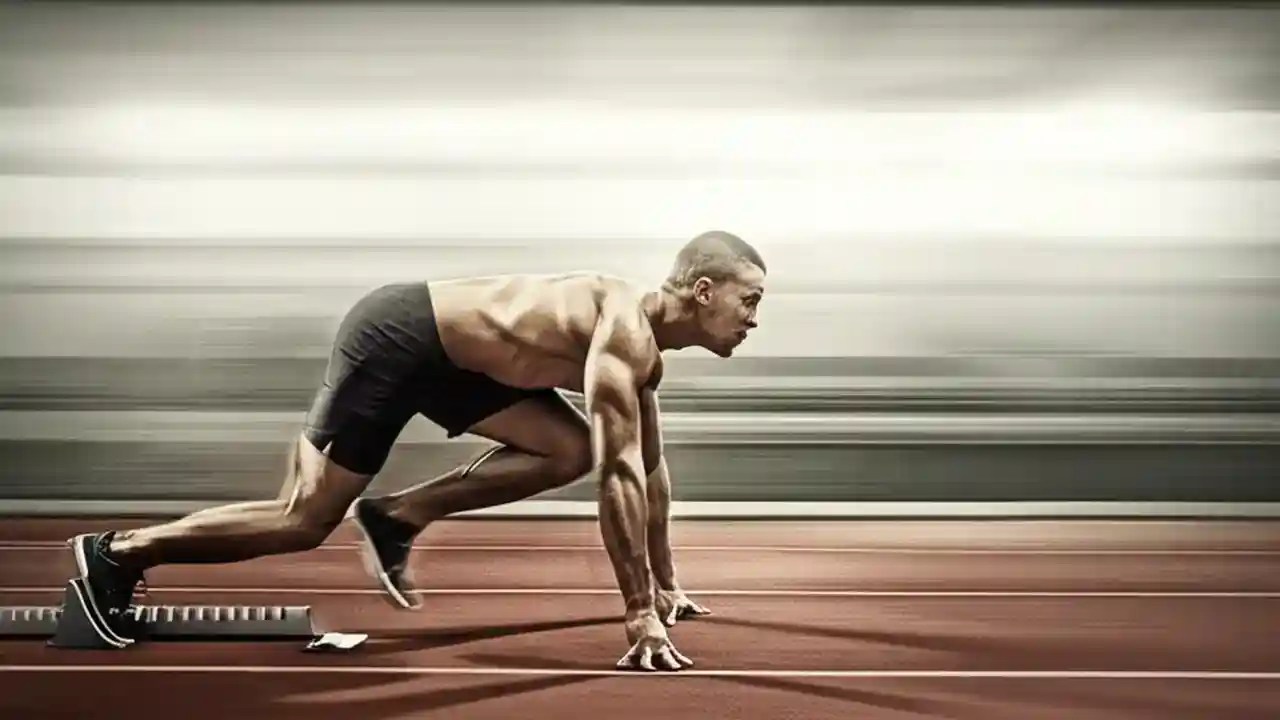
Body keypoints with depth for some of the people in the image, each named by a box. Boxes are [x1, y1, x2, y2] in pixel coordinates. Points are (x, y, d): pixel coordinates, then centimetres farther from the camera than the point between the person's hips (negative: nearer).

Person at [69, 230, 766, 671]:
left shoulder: (644, 347, 5)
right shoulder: (626, 331, -23)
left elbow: (650, 465, 16)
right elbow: (620, 475, -29)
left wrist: (664, 583, 20)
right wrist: (640, 614, -25)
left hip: (444, 351, 9)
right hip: (392, 336, -9)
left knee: (568, 449, 1)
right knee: (303, 519, -2)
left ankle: (397, 516, 6)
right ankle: (116, 552, 13)